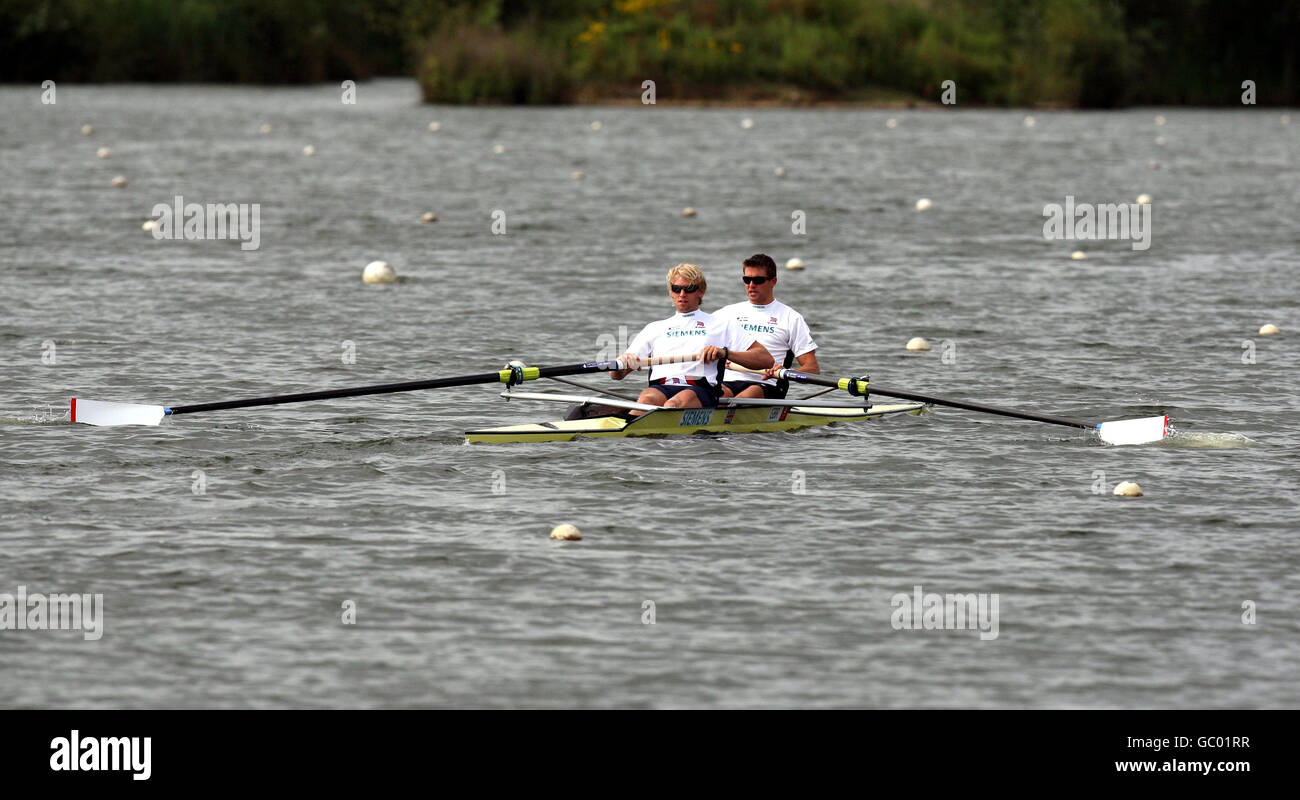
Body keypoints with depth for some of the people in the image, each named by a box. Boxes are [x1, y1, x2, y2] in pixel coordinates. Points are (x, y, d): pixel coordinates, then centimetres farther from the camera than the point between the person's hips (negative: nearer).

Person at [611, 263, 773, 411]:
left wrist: (725, 353, -3)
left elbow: (766, 359, 13)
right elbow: (616, 375, 26)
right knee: (649, 398, -37)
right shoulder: (655, 328, 31)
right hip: (661, 388, 2)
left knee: (675, 404, -39)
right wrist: (622, 363, 0)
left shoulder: (721, 325, 23)